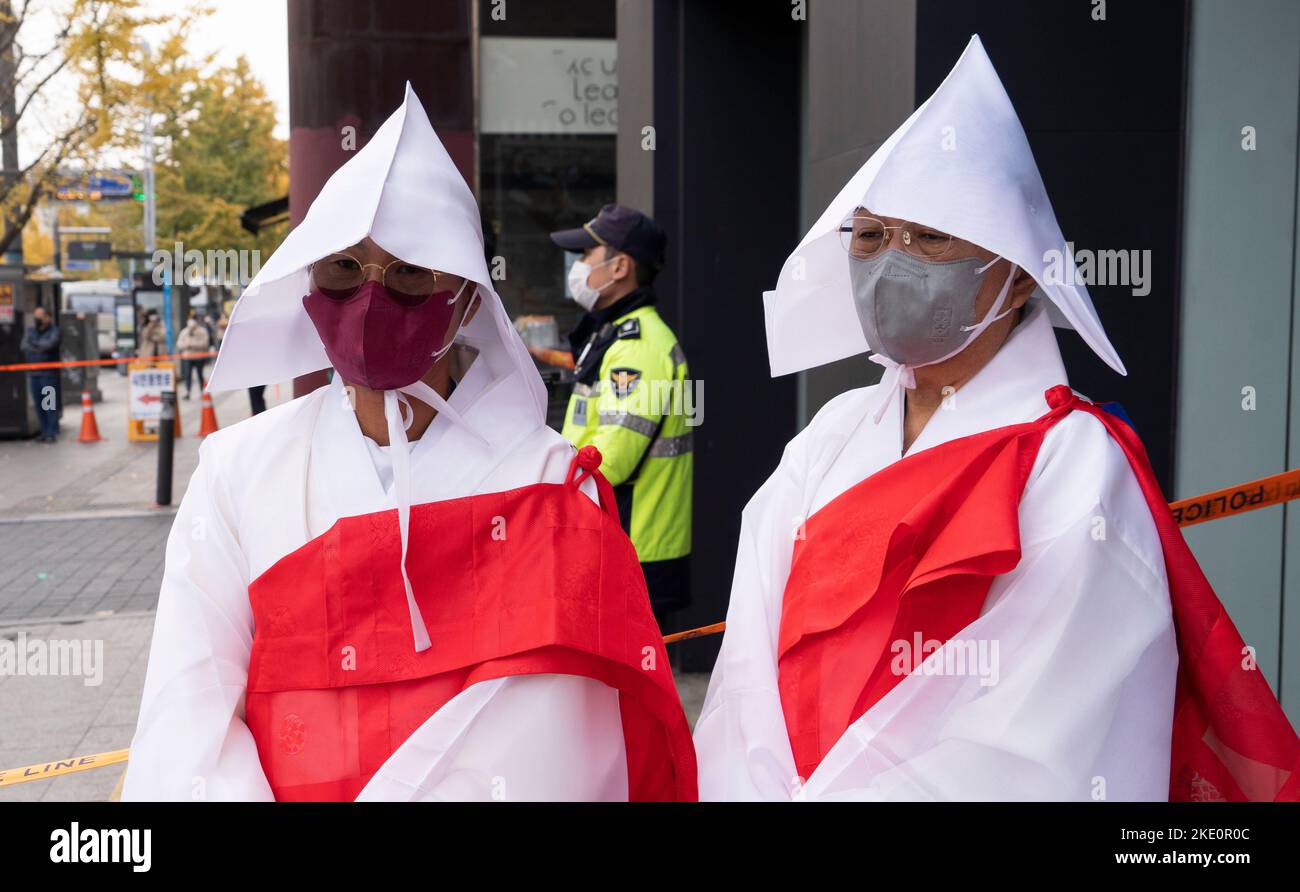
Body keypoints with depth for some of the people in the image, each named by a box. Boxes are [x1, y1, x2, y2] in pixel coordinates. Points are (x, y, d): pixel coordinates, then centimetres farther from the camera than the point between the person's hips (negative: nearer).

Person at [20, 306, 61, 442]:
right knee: (38, 405, 6)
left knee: (50, 405, -6)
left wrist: (34, 344, -5)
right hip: (33, 373, 5)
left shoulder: (54, 331, -1)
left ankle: (52, 432, -1)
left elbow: (50, 344, -19)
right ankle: (44, 431, 13)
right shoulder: (30, 331, 14)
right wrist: (41, 348, -12)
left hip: (49, 373, -5)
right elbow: (23, 346, 0)